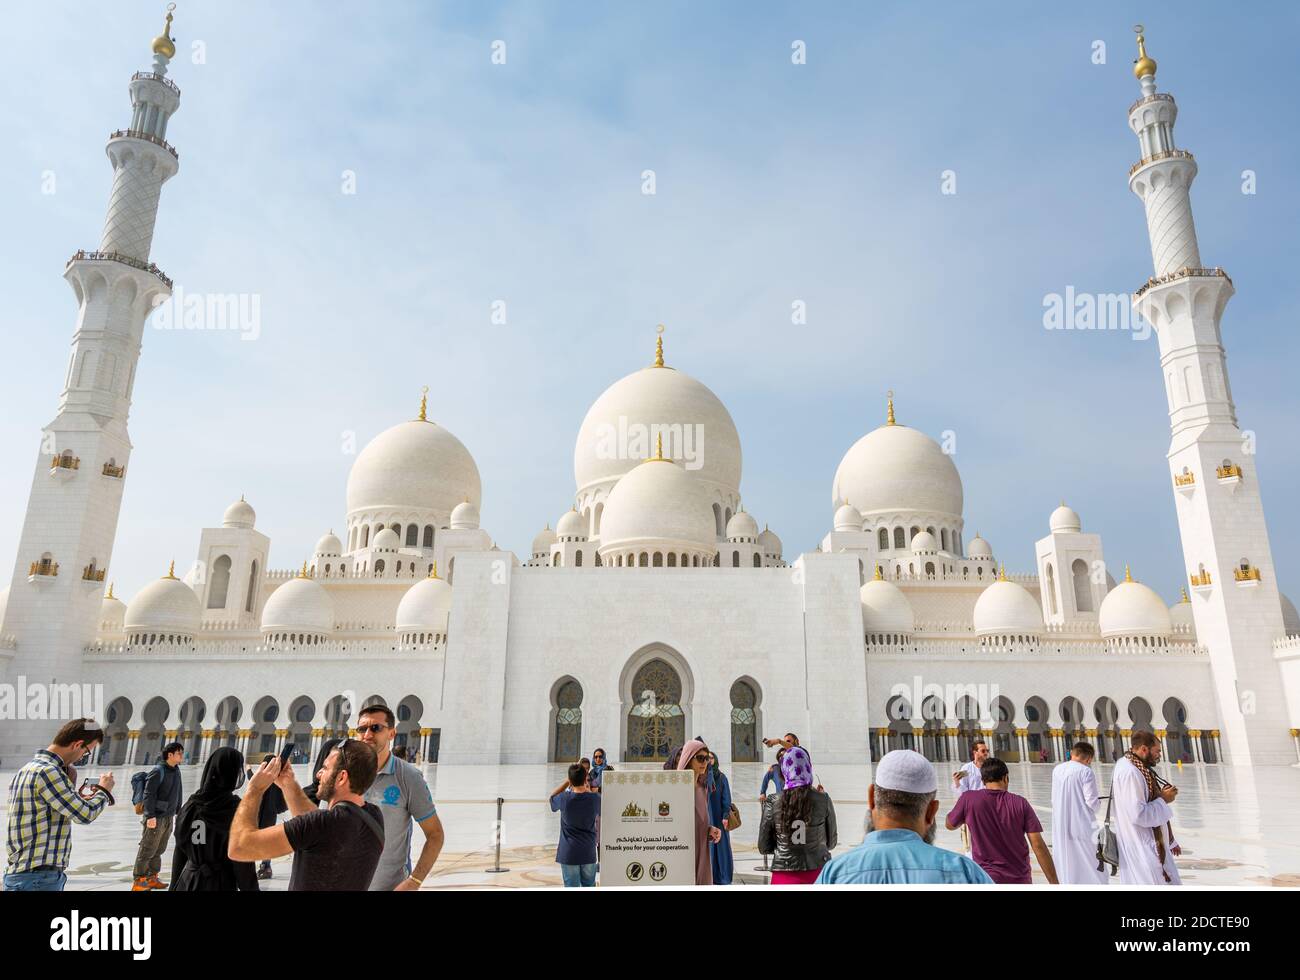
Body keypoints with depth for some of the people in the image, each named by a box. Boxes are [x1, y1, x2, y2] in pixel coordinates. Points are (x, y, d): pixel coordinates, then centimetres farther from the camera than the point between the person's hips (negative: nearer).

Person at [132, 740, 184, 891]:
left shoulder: (176, 771, 9)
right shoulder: (158, 771, -15)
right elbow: (149, 794, -17)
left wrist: (179, 811, 19)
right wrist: (151, 816, -20)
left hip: (168, 817, 7)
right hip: (156, 818, -7)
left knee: (159, 849, 12)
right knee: (147, 849, 1)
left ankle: (152, 878, 22)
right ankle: (138, 881, 11)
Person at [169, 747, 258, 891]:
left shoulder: (190, 805, 0)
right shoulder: (235, 809, -16)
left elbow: (179, 851, 7)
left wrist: (175, 884, 19)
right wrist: (250, 888, -4)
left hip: (187, 882, 5)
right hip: (221, 883, -5)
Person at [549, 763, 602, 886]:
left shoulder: (564, 798, -15)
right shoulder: (595, 798, -11)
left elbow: (552, 796, 9)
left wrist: (568, 781, 6)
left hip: (568, 853, -2)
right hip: (588, 852, 2)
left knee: (571, 886, 5)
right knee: (589, 886, 17)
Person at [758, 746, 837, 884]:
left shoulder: (772, 802, -7)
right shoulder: (823, 800, -6)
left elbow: (763, 848, 0)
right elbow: (831, 843, 7)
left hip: (785, 876, -1)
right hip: (818, 872, 1)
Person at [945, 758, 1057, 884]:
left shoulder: (968, 799, -8)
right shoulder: (1020, 803, -5)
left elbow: (950, 825, 10)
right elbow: (1038, 845, -8)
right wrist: (1054, 883, -3)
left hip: (988, 880, -2)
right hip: (1021, 880, 2)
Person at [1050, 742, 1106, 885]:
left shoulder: (1057, 770, 6)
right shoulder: (1086, 772, -11)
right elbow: (1092, 803, -12)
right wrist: (1098, 800, 8)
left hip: (1060, 828, 5)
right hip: (1081, 827, -5)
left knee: (1064, 870, 12)